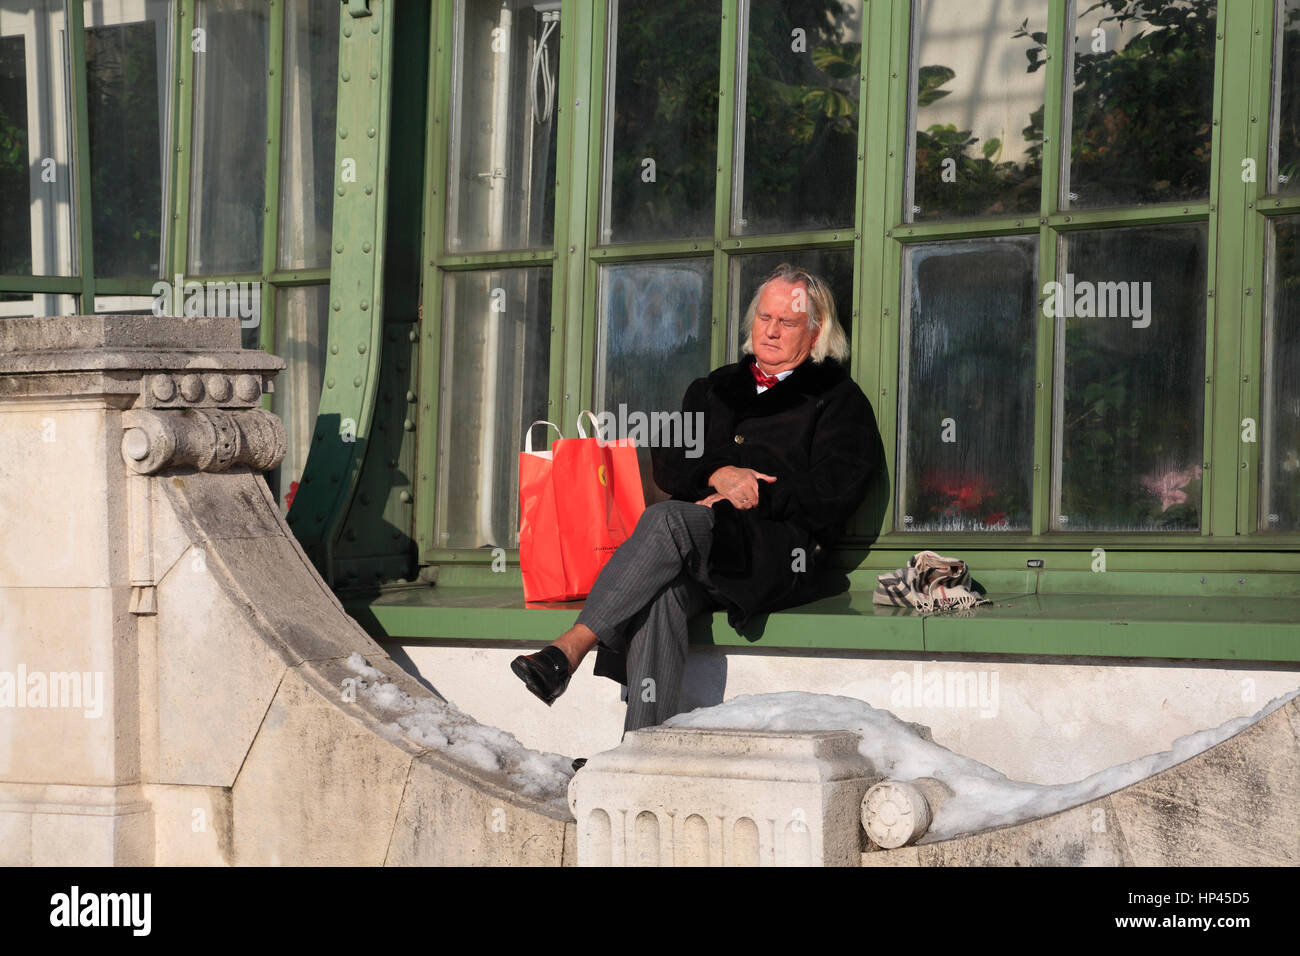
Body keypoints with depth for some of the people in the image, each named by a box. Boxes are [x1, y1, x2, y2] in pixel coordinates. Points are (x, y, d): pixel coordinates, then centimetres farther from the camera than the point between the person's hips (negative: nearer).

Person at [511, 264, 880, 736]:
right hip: (694, 552, 4)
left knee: (668, 519, -34)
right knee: (660, 595, -34)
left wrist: (749, 497, -8)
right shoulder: (713, 390, 30)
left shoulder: (838, 400, 14)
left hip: (785, 552, -4)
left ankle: (572, 645, -40)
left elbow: (833, 494, 0)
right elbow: (667, 464, 18)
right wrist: (717, 474, -4)